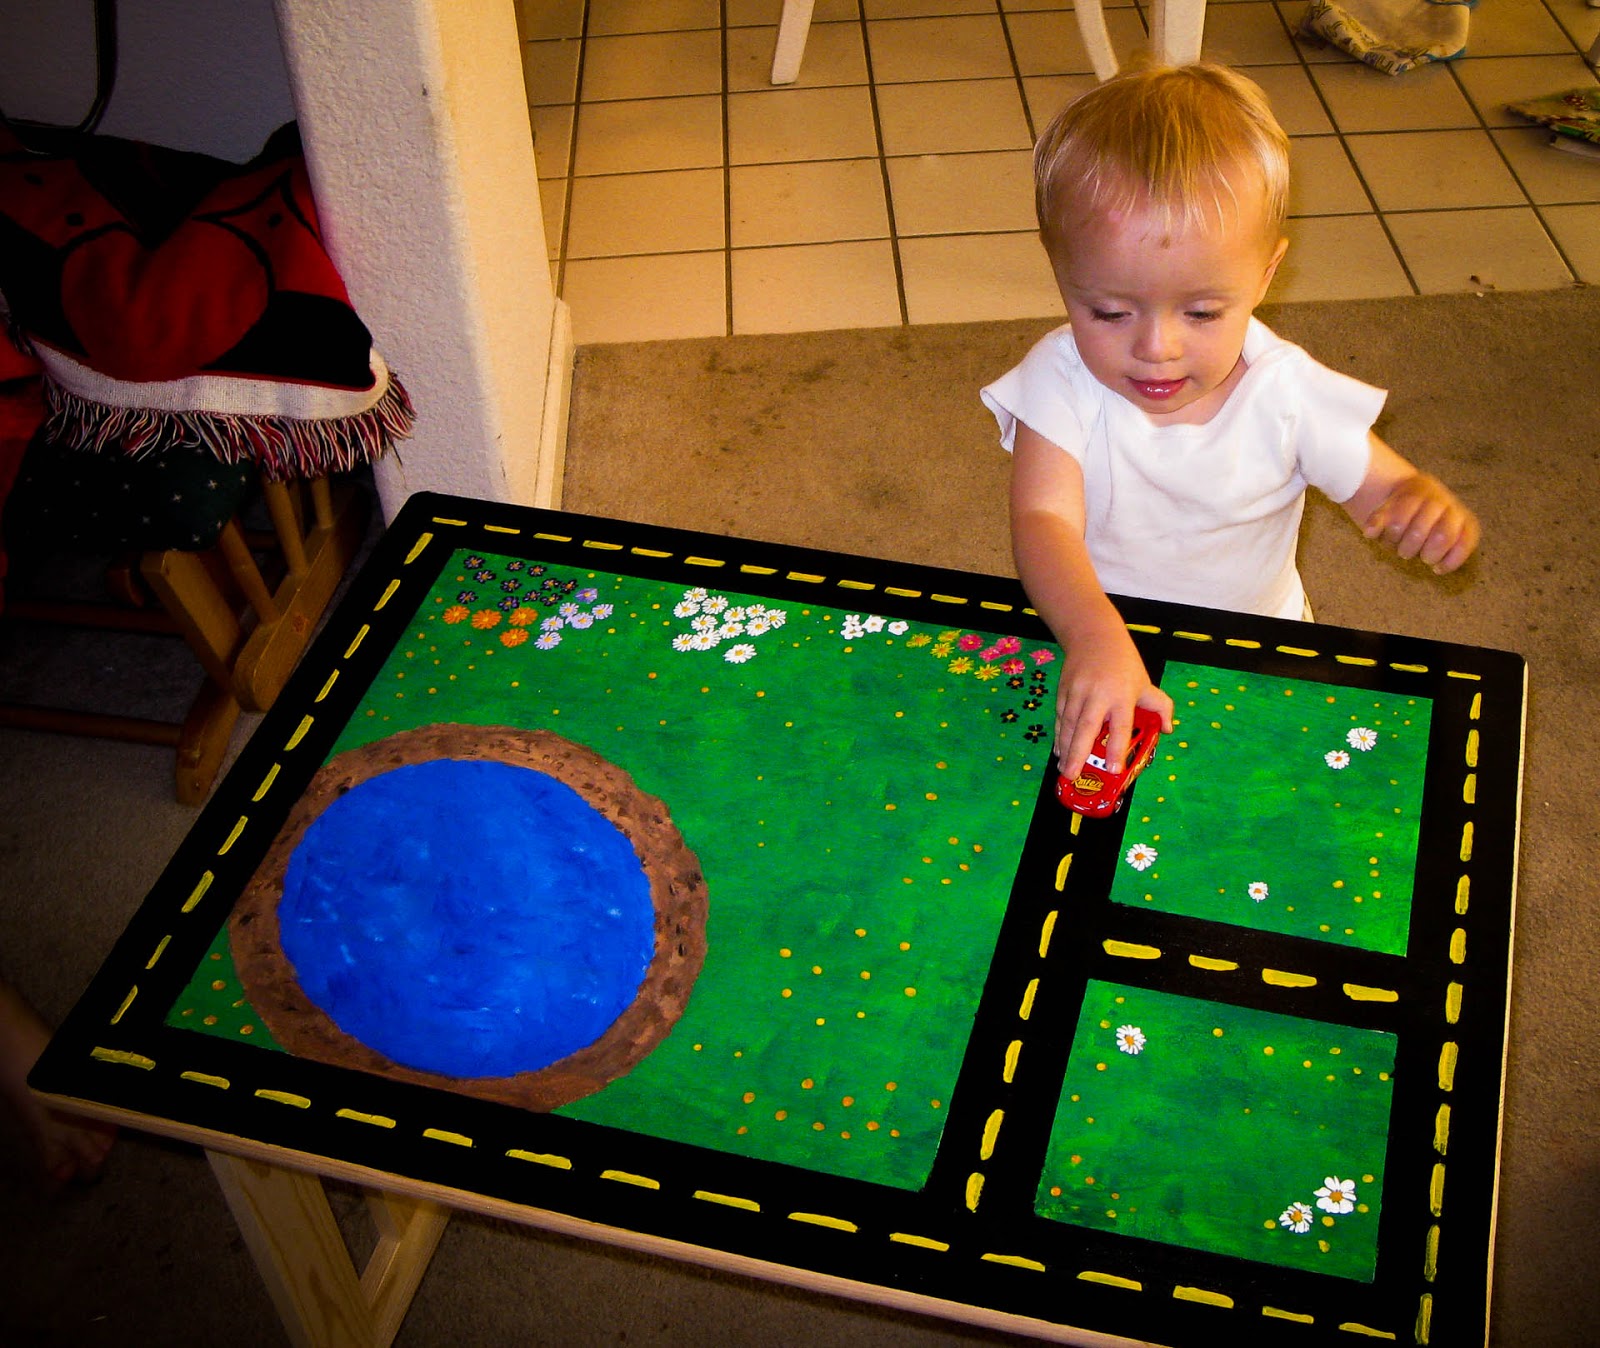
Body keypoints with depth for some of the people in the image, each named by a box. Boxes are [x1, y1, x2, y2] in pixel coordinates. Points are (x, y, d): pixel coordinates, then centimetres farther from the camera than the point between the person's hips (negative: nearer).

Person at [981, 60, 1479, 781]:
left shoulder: (1286, 391, -15)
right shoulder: (1062, 381, -20)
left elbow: (1385, 489, -5)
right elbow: (1043, 521, -32)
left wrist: (1428, 506, -32)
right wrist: (1095, 636, -52)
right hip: (1090, 640, -1)